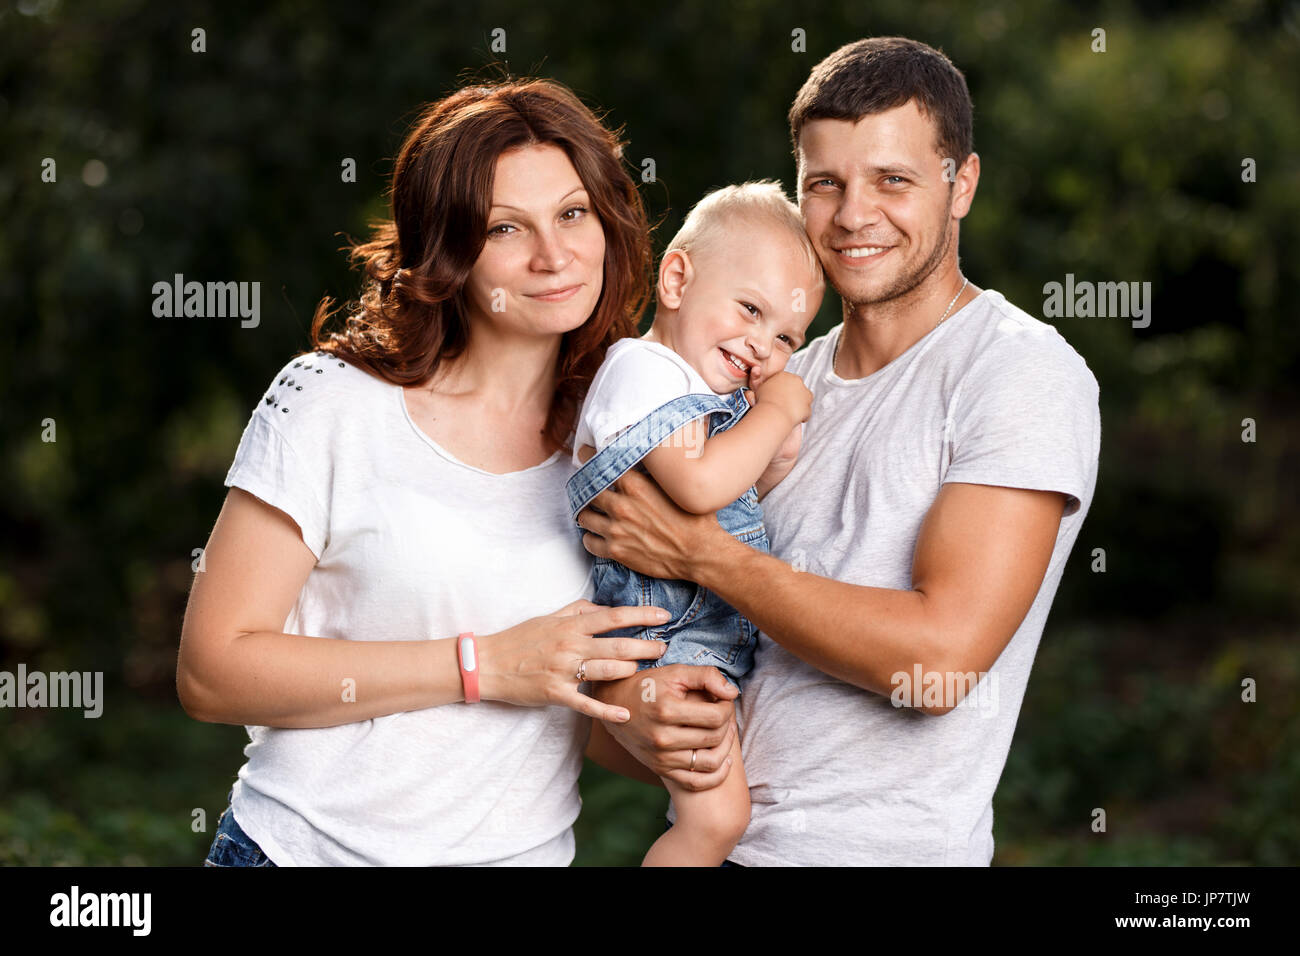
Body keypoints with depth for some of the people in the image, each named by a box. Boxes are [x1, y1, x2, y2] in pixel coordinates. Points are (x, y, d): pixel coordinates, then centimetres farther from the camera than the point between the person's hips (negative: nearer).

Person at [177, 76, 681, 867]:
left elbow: (598, 707, 11)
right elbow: (212, 670, -15)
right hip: (304, 845, -3)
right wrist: (483, 666, -18)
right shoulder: (334, 402, -10)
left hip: (528, 850, 3)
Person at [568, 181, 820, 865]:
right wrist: (780, 410, -18)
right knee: (716, 815, -14)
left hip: (728, 630, 10)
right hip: (669, 638, -10)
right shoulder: (642, 369, -16)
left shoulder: (714, 389, 14)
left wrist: (772, 471, 3)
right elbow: (699, 485, -31)